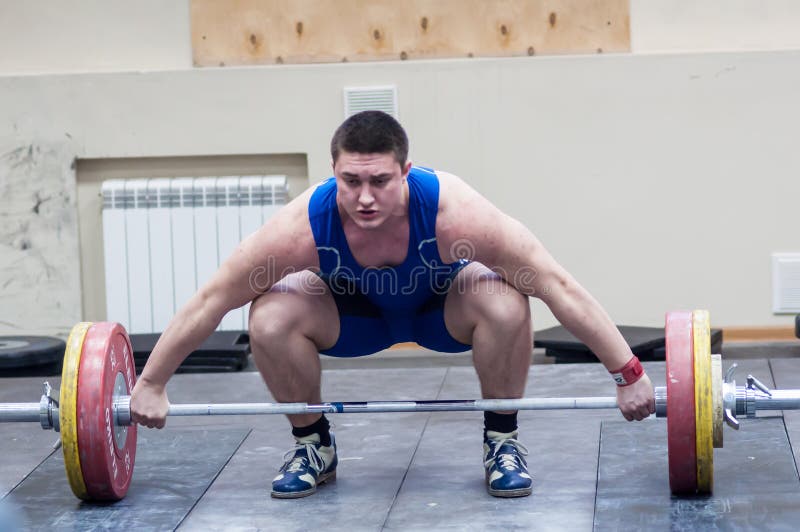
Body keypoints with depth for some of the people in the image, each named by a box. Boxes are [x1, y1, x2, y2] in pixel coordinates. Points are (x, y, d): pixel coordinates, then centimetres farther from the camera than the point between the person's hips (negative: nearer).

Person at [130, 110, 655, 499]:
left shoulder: (452, 209, -41)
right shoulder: (302, 225, -38)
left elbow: (557, 285, -34)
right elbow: (212, 300, -24)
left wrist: (629, 374, -33)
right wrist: (151, 384, -20)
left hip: (441, 306, -1)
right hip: (358, 311, 1)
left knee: (507, 306, -34)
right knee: (270, 319, -28)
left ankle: (502, 441, -7)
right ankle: (313, 446, -1)